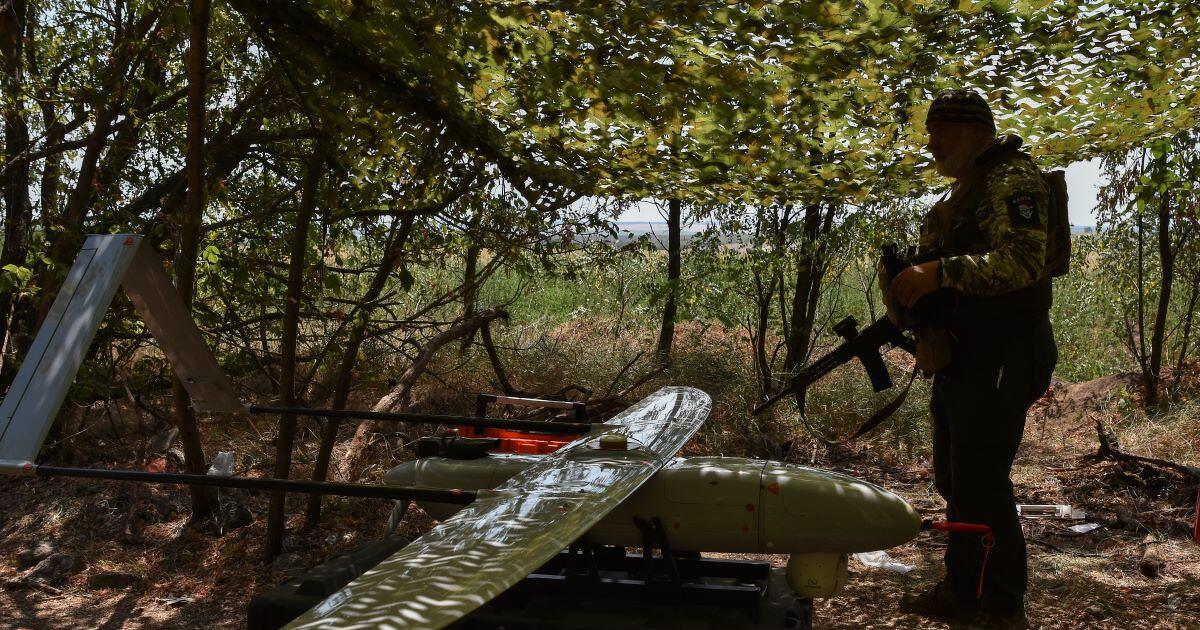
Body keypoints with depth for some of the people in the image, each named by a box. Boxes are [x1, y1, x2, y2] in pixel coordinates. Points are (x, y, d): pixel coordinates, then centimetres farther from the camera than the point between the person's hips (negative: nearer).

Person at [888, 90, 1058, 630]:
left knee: (980, 484, -8)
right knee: (953, 479, 16)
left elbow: (1021, 261, -25)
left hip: (997, 358, -10)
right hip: (959, 356, 10)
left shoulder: (1012, 178, -10)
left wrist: (940, 272, -33)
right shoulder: (962, 190, 20)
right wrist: (913, 290, 6)